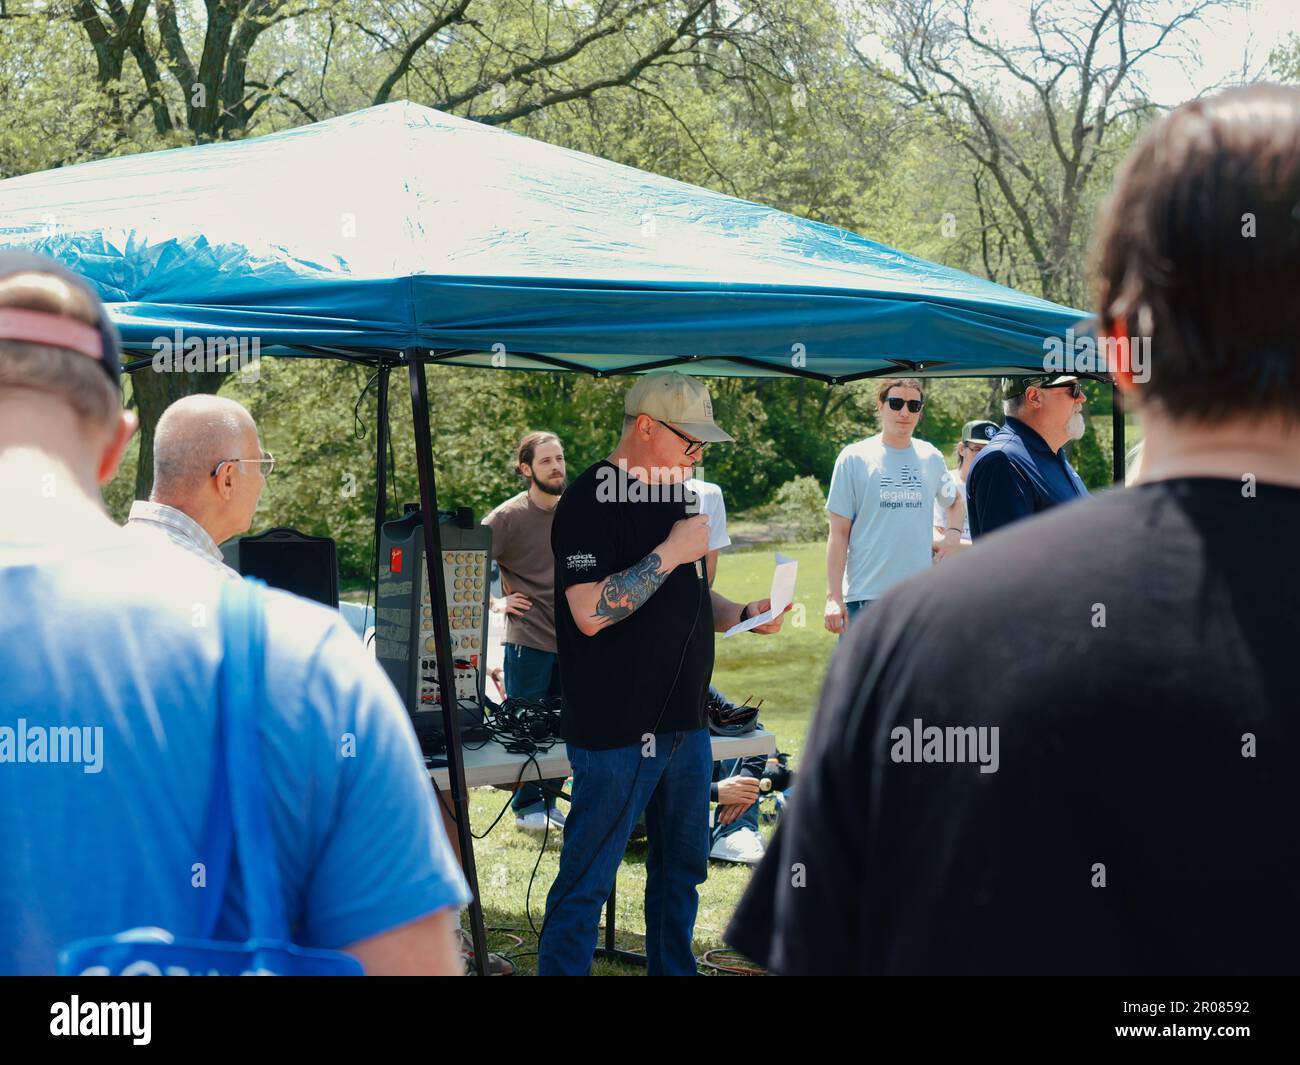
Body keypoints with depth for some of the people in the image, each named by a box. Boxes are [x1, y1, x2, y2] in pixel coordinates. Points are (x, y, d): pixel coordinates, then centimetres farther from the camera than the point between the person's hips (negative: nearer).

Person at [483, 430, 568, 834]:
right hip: (527, 639, -5)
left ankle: (548, 801, 20)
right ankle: (526, 807, 10)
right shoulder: (508, 517, -9)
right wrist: (496, 603, -7)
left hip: (569, 637, 5)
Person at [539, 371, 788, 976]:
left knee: (681, 869, 17)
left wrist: (742, 615, 6)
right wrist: (671, 552, -20)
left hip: (684, 723, 9)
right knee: (586, 882, -2)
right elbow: (591, 612, -24)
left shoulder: (674, 495, 15)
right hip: (616, 735, -9)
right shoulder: (592, 501, -13)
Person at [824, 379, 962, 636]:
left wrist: (953, 533, 8)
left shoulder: (931, 458, 10)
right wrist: (833, 597, -9)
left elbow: (955, 502, 30)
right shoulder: (854, 458, -1)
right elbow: (839, 533, -2)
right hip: (866, 597, -4)